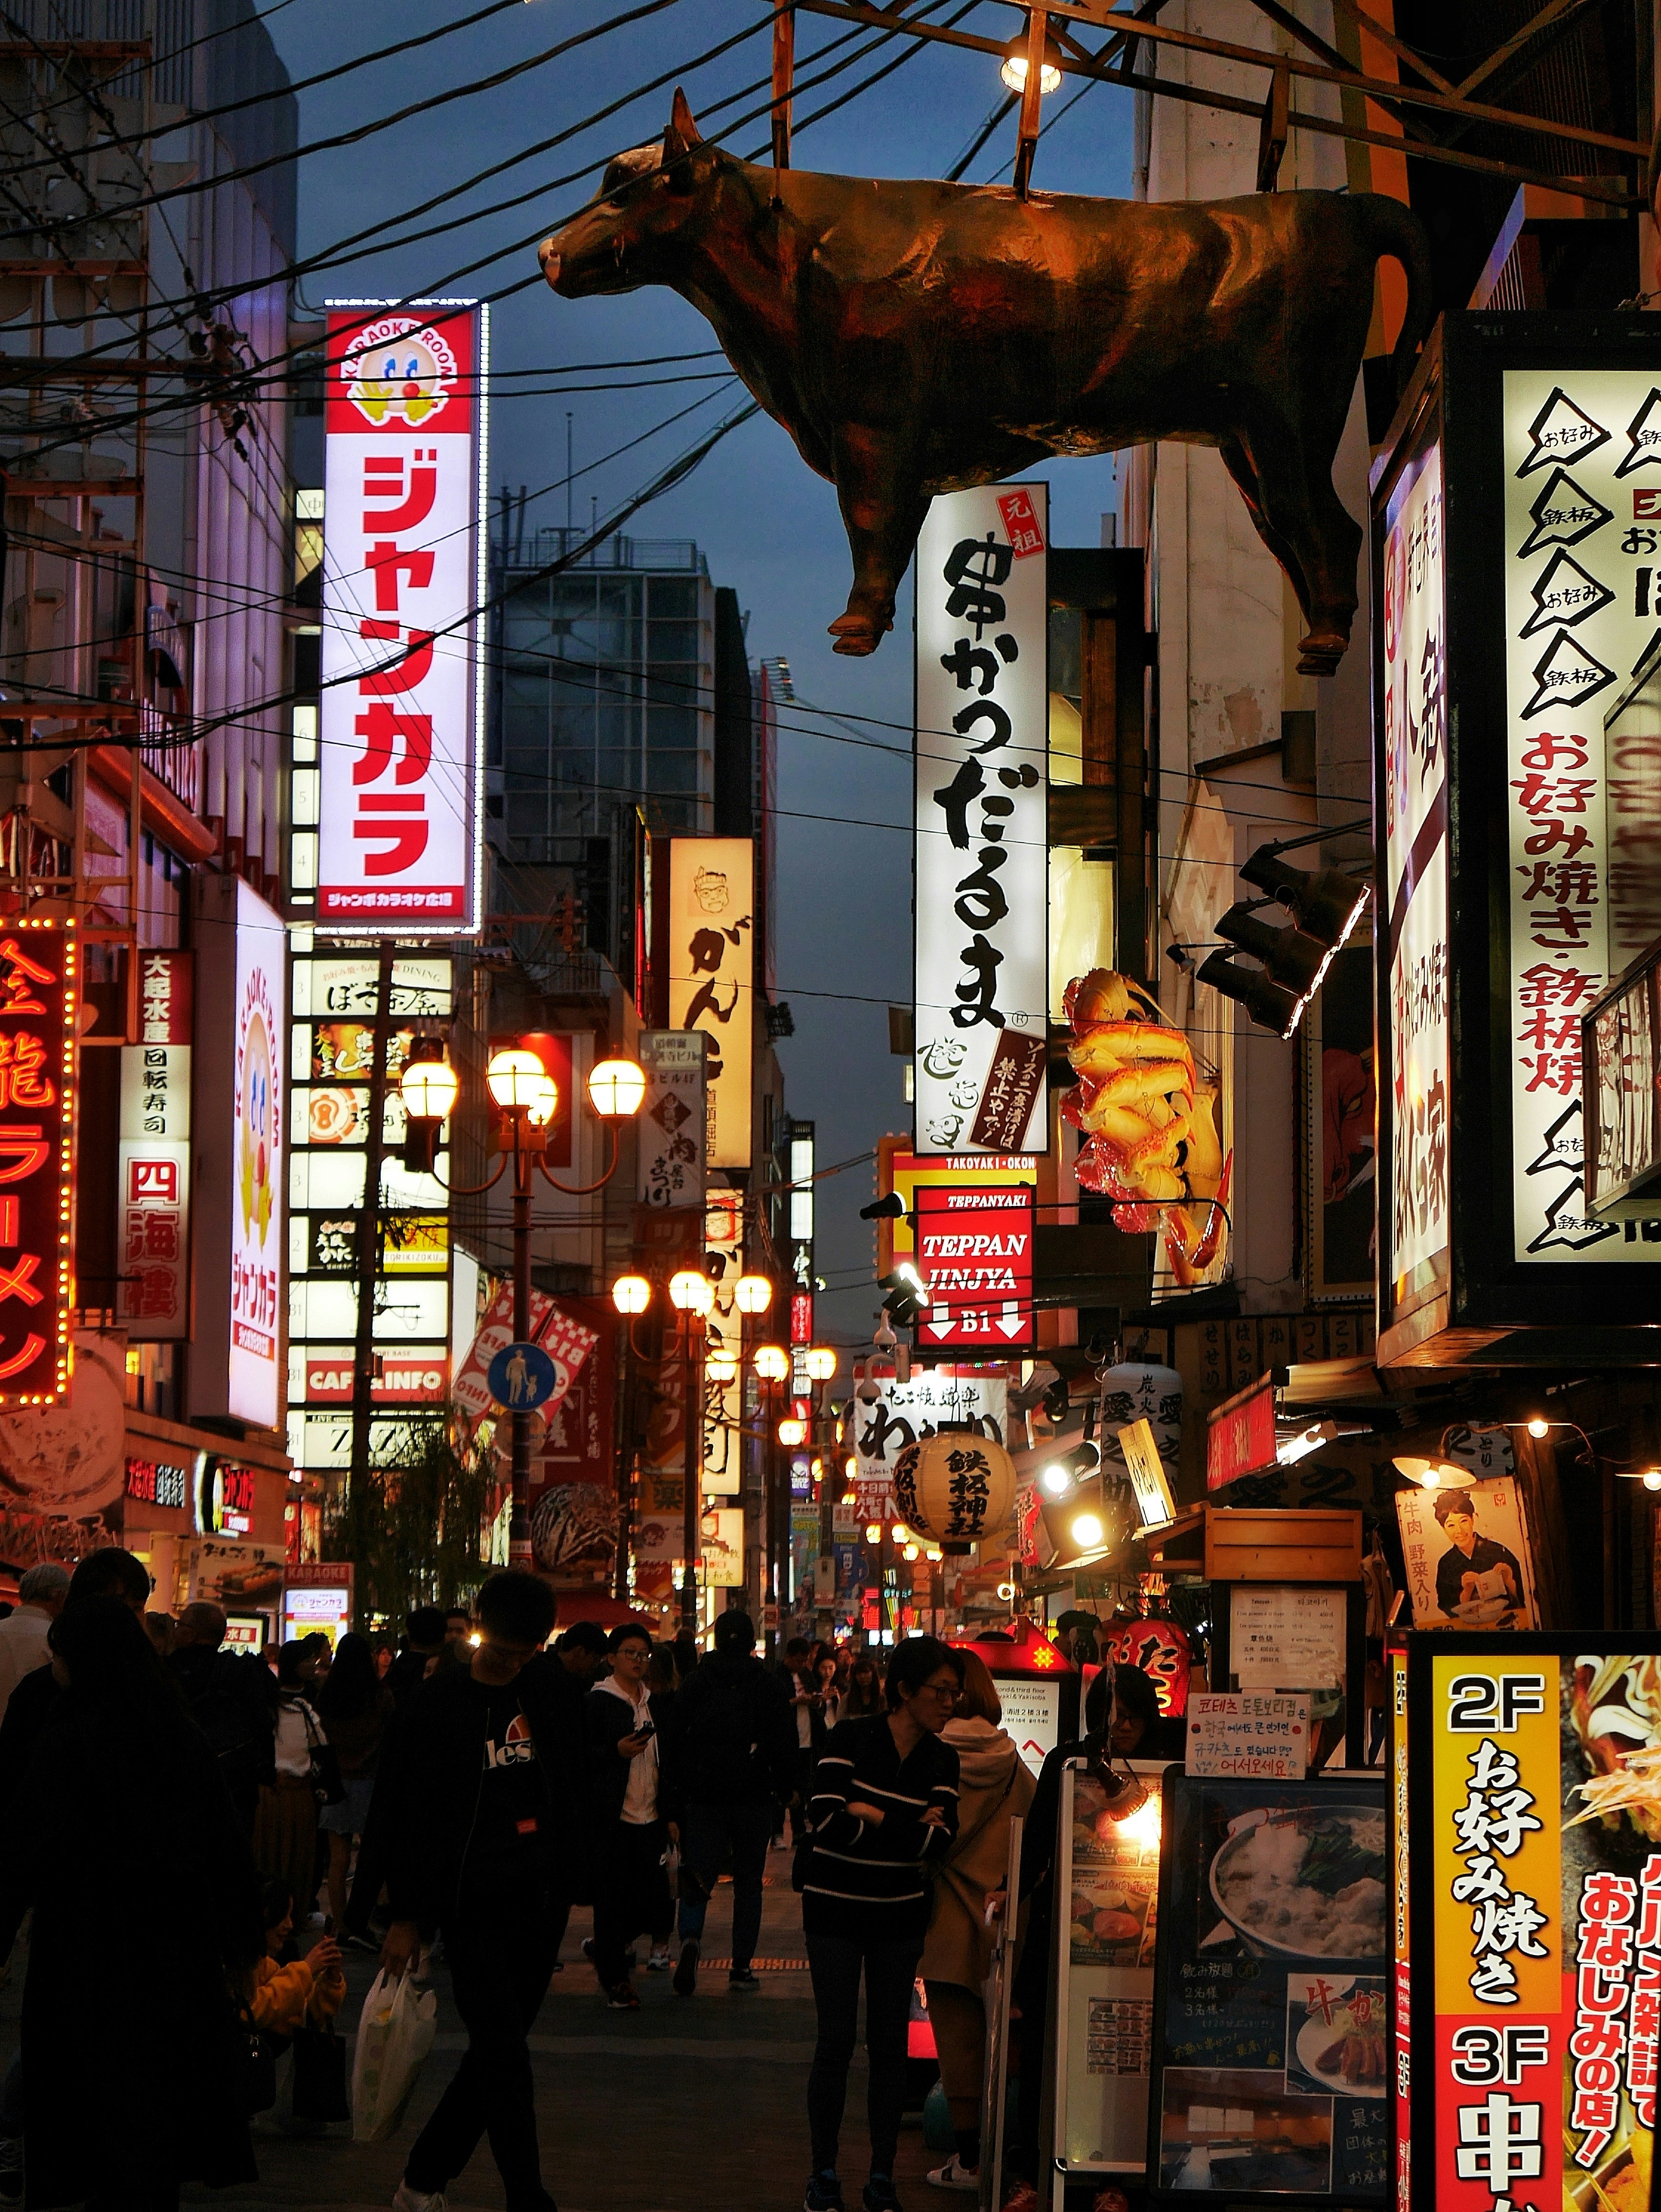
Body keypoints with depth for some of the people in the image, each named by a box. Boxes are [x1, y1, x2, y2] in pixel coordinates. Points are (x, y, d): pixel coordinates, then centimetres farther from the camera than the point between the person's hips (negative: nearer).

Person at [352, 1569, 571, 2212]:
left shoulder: (548, 1691, 6)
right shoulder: (440, 1702, -4)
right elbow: (400, 1809, -2)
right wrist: (405, 1913, -4)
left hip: (538, 1902, 4)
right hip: (470, 1905, -4)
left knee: (496, 2051, 9)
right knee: (506, 2055, -10)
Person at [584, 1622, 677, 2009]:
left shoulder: (653, 1704, 16)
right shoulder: (597, 1702, -4)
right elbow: (582, 1757, -8)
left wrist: (671, 1815, 17)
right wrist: (617, 1752, -23)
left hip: (650, 1818, 6)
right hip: (612, 1818, -6)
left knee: (657, 1904, 0)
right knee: (613, 1901, -3)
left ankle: (603, 1947, 25)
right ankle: (616, 1981, 11)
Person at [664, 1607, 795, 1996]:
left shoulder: (695, 1683, 1)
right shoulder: (769, 1685, -2)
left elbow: (676, 1741, 3)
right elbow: (784, 1743, -1)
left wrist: (675, 1790, 9)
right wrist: (784, 1788, 11)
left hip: (704, 1798, 0)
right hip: (754, 1798, 0)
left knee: (698, 1876, 3)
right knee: (749, 1881, 9)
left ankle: (690, 1937, -25)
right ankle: (742, 1966, 7)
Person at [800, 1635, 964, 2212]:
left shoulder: (942, 1760, 2)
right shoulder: (851, 1738, -11)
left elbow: (941, 1841, -11)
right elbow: (825, 1820, -22)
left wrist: (871, 1817, -19)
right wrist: (910, 1830, -17)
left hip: (900, 1915, 4)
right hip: (836, 1910, -4)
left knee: (891, 2043, 5)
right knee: (837, 2040, -1)